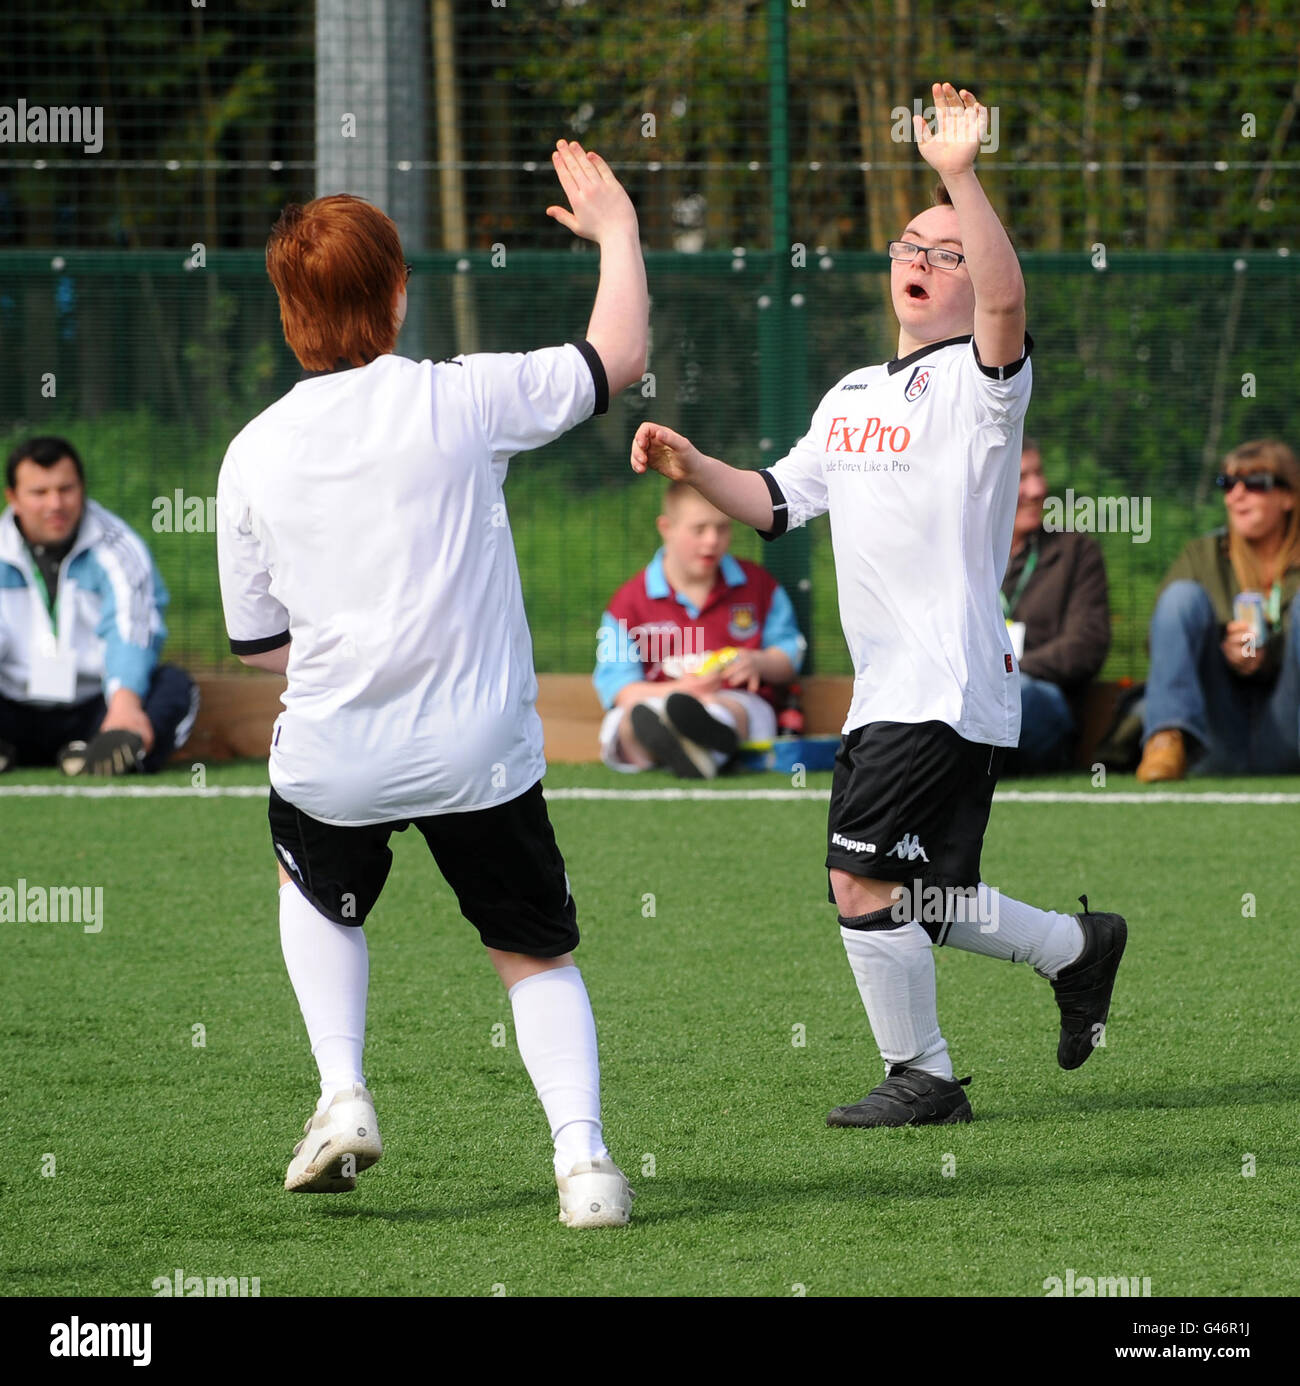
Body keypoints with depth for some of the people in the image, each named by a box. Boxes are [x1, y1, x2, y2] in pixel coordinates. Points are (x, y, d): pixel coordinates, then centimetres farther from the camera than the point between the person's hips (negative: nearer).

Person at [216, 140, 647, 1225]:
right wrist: (617, 230, 20)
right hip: (483, 755, -1)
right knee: (538, 956, 15)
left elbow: (260, 644, 7)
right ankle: (582, 1148, -6)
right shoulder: (460, 401, -7)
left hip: (332, 763, 1)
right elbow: (618, 358, 6)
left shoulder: (254, 454, -1)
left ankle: (343, 1094, 14)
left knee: (317, 891, 32)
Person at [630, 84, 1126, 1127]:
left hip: (949, 686, -9)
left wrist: (963, 178, -40)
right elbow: (775, 503, 23)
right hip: (886, 689, 9)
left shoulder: (977, 379, -8)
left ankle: (922, 1076, 4)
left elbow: (1007, 302, -30)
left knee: (865, 883, -11)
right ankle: (1079, 947, 35)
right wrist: (694, 470, 4)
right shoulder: (852, 397, 18)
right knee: (919, 904, 13)